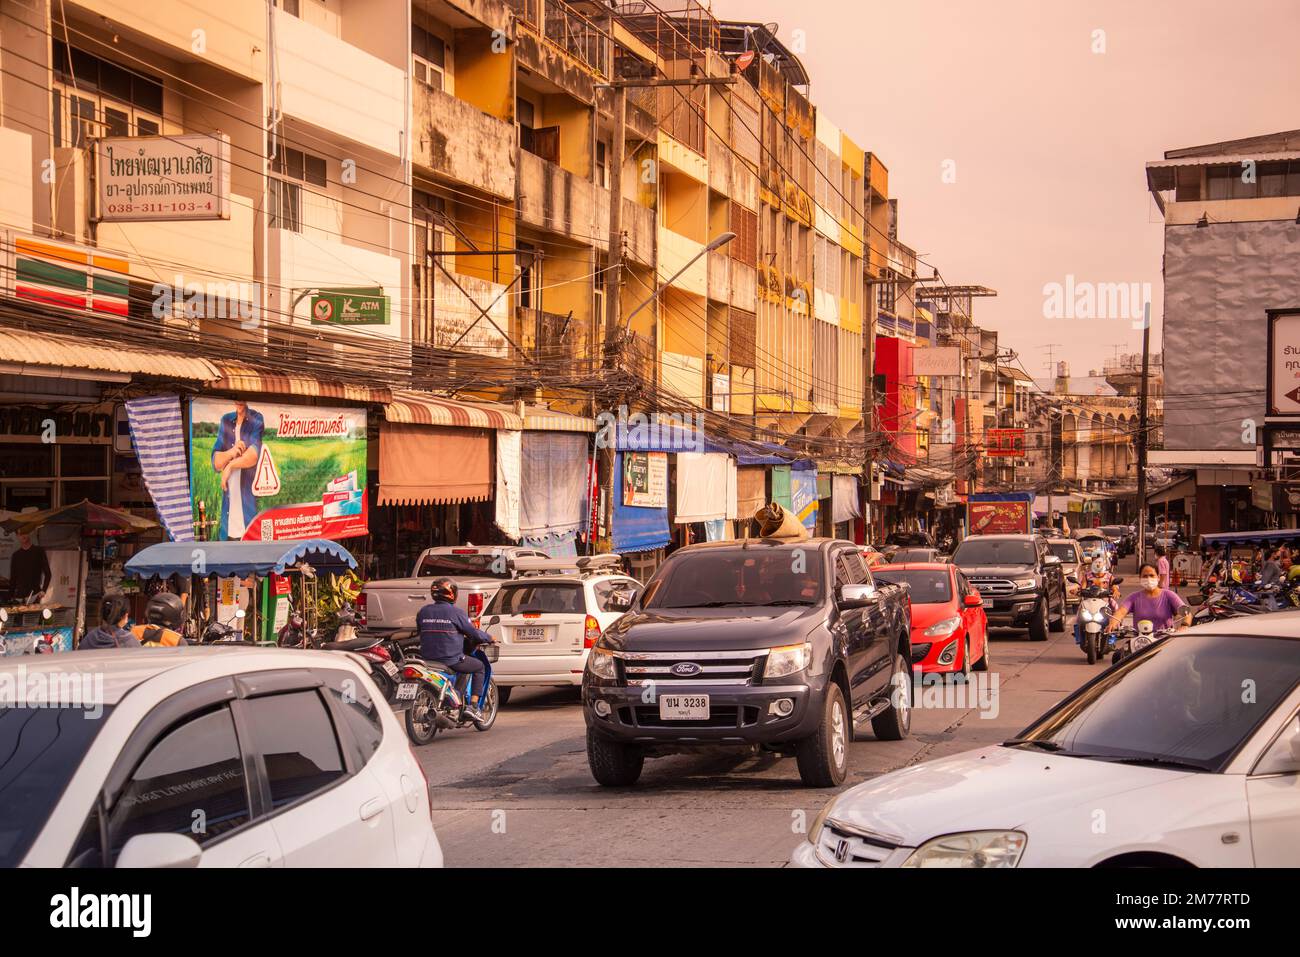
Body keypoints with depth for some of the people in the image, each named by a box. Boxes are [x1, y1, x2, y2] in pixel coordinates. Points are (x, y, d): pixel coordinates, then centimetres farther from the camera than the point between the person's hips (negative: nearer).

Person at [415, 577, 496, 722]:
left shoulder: (422, 612, 4)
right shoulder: (455, 613, -11)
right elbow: (474, 634, -6)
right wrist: (489, 638, 15)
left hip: (427, 659, 6)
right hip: (451, 660, -6)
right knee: (479, 666, 18)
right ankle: (472, 706, 7)